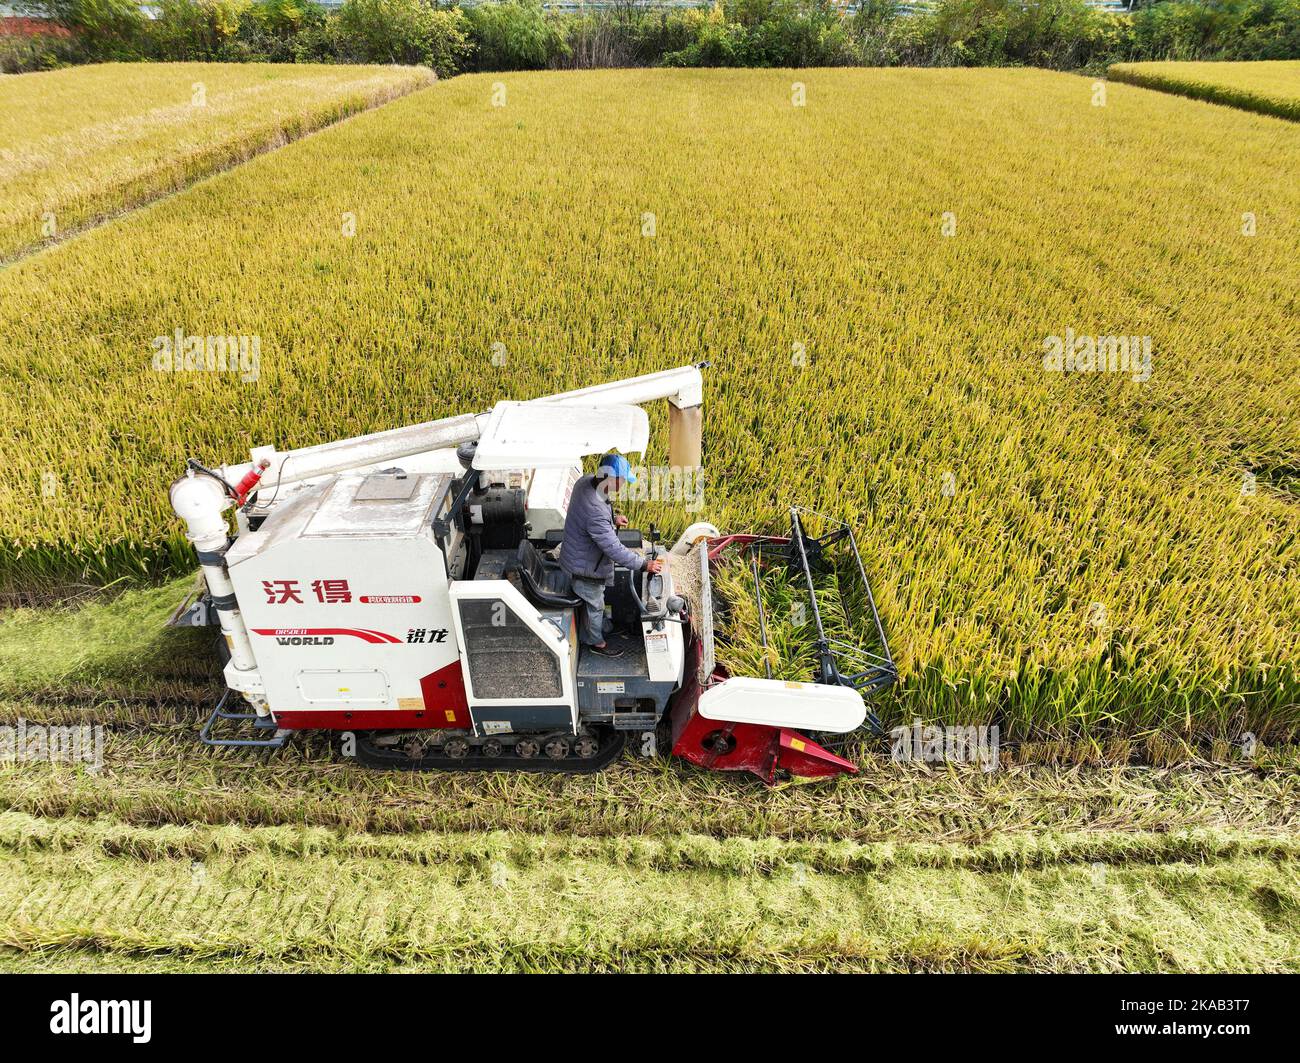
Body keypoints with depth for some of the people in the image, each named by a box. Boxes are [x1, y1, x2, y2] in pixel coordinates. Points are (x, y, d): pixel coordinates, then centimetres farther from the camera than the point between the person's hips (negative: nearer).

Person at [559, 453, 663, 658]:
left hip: (577, 555, 8)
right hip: (586, 567, -8)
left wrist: (613, 519, 4)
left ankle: (585, 637, 53)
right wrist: (644, 564, -27)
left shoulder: (585, 482, -13)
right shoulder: (596, 512, -42)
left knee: (590, 602, 30)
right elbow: (614, 549, -36)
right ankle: (597, 643, 43)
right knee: (595, 605, 18)